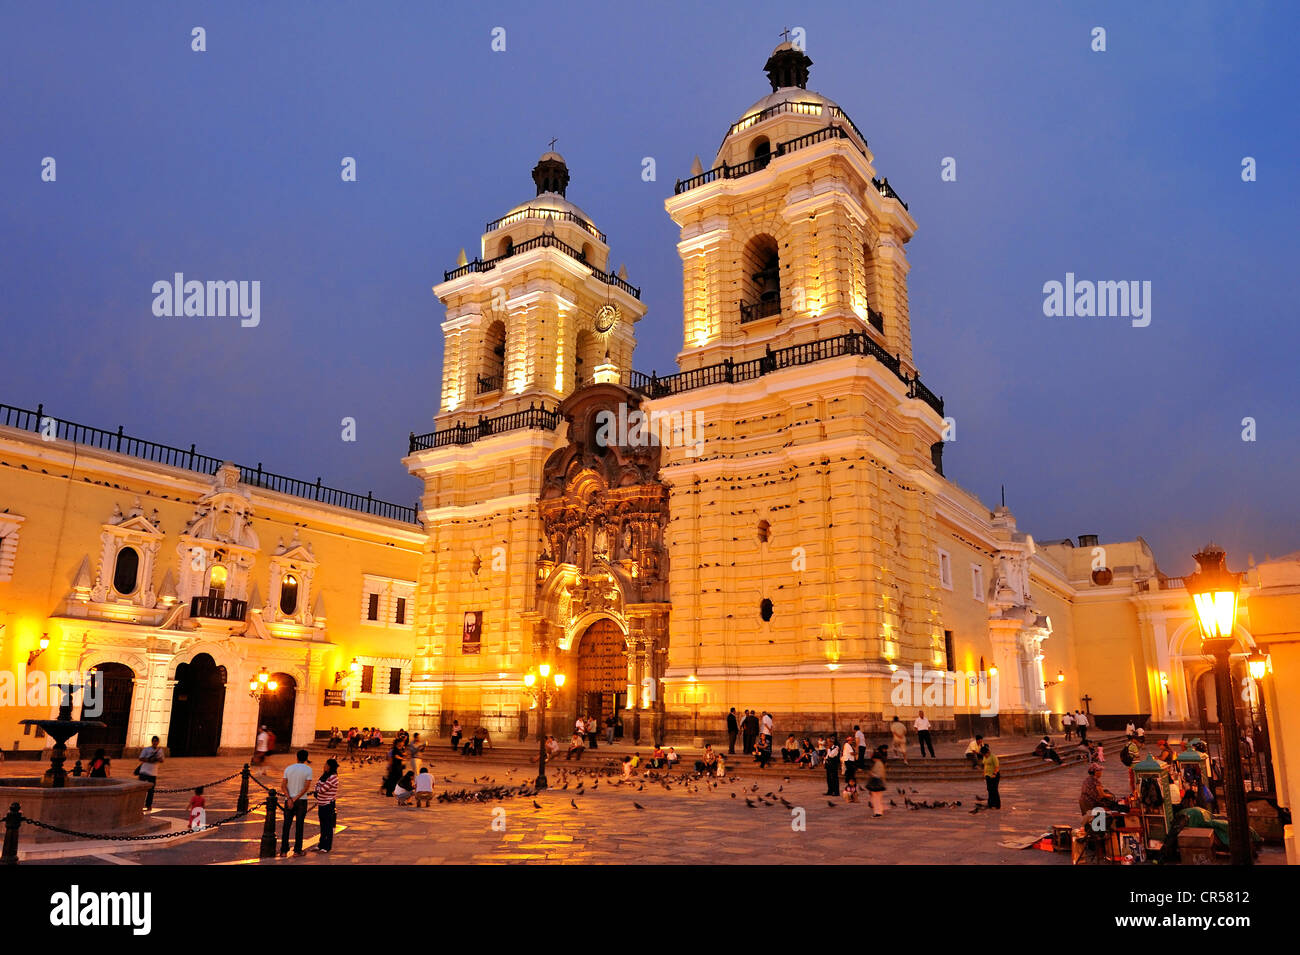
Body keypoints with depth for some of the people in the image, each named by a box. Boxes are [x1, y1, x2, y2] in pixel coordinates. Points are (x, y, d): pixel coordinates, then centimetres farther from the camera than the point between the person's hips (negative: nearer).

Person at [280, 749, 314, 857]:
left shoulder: (288, 768, 2)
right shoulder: (308, 769, -5)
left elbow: (283, 785, -6)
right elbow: (306, 787, -13)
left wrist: (289, 799, -12)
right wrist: (296, 799, -10)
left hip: (288, 800, 2)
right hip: (302, 800, -2)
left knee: (286, 826, 7)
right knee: (299, 826, 5)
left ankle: (284, 851, 5)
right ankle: (297, 850, 7)